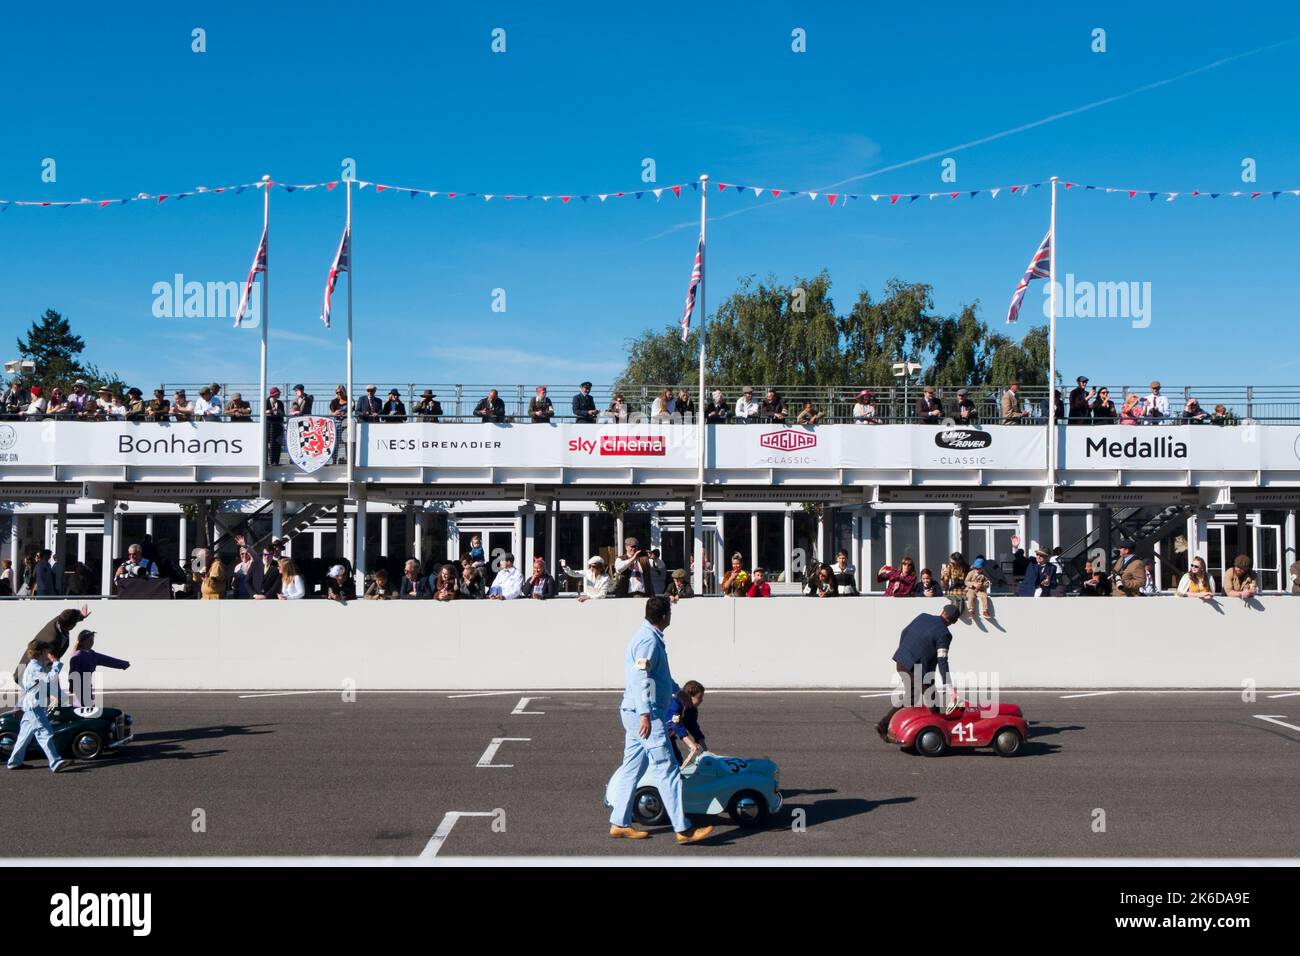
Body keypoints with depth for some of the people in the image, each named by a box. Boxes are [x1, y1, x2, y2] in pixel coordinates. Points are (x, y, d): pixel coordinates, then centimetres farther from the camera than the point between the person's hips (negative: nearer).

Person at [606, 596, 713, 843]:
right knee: (667, 771, -8)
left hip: (634, 714, 11)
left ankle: (619, 823, 17)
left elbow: (660, 673, 33)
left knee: (632, 768, 13)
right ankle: (683, 829, -6)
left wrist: (678, 691, 45)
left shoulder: (649, 637, 17)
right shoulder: (649, 640, -16)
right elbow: (641, 678, -26)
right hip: (646, 715, -11)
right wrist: (645, 714, -32)